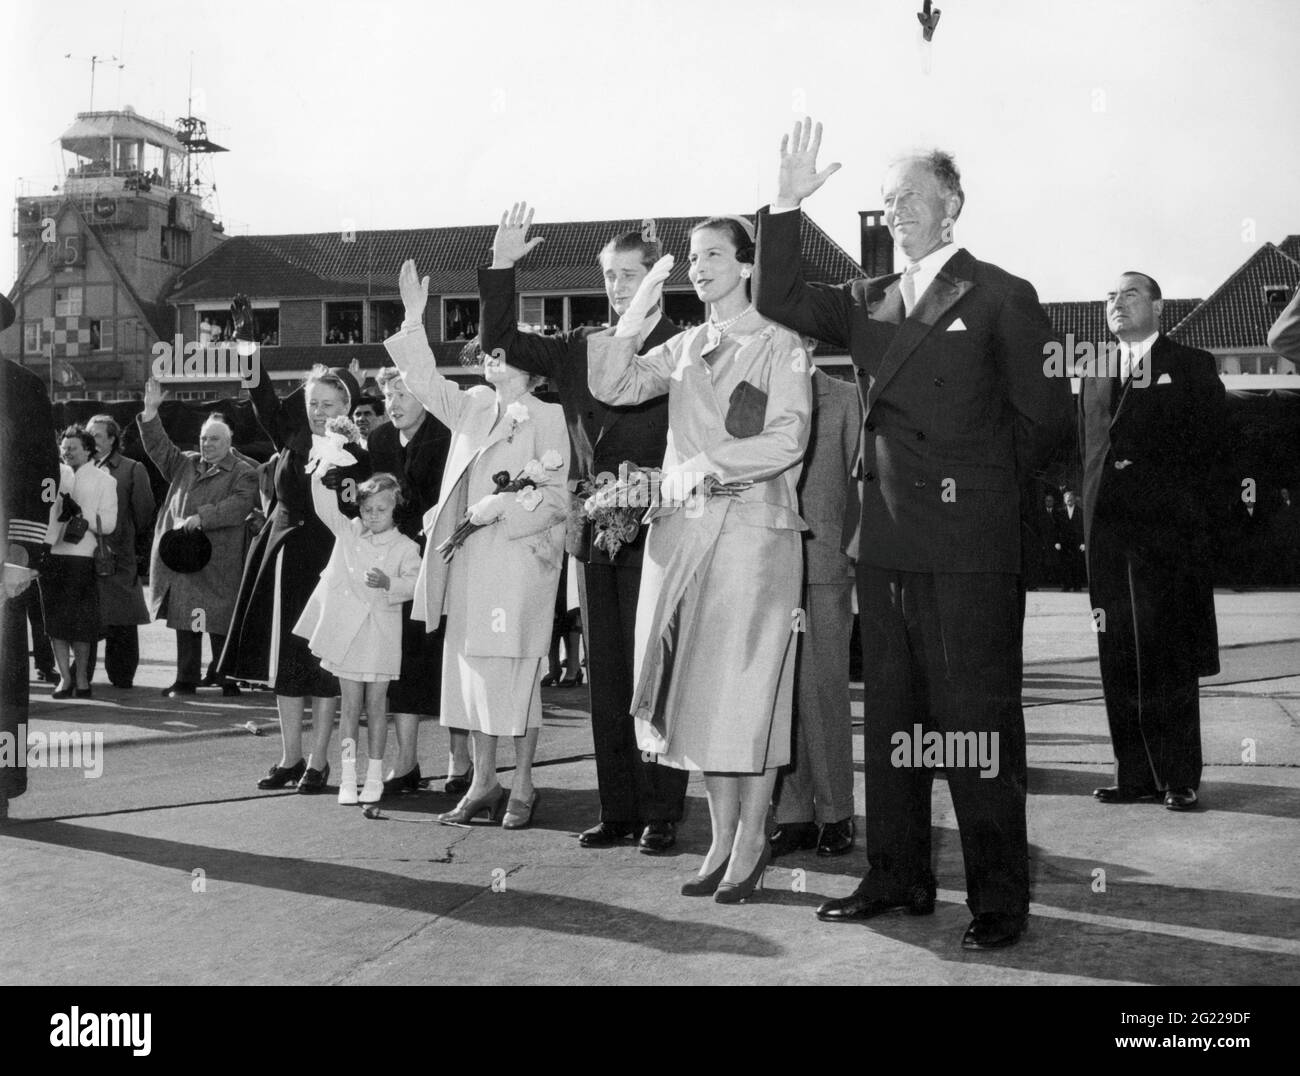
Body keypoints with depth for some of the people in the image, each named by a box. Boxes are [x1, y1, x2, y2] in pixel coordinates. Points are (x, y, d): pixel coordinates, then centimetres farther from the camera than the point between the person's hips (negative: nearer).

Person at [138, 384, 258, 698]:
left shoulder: (242, 473, 0)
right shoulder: (185, 464, 19)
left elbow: (239, 505, -14)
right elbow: (159, 448, 15)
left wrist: (201, 518, -20)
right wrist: (150, 411, 4)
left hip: (217, 559, -5)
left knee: (220, 623, -3)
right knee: (185, 623, 9)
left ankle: (227, 678, 8)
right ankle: (186, 680, 16)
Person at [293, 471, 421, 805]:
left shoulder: (405, 548, -1)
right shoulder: (348, 532, 8)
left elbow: (413, 584, -11)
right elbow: (324, 503, 2)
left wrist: (387, 583, -28)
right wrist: (323, 472, -10)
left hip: (380, 635, -2)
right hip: (345, 629, 2)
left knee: (376, 704, 4)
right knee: (350, 704, 6)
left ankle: (374, 775, 13)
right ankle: (348, 775, 9)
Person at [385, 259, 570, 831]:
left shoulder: (549, 417, -3)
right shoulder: (473, 407, 15)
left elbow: (559, 496, -7)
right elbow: (425, 383, 9)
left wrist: (503, 506, -17)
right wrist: (414, 321, 0)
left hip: (520, 555, -6)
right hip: (469, 559, 6)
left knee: (514, 672, -3)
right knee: (470, 670, 8)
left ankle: (522, 787, 9)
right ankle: (482, 783, 18)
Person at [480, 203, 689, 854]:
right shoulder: (580, 348, 14)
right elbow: (502, 342, 12)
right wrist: (501, 268, 2)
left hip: (655, 530, -6)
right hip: (593, 531, 6)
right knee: (605, 678, 10)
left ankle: (661, 814, 6)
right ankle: (617, 811, 18)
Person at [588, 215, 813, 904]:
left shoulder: (779, 346, 0)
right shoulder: (685, 347, 15)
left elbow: (787, 440, -10)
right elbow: (612, 386, 4)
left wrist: (707, 463, -14)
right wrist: (639, 310, -2)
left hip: (752, 529, -5)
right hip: (681, 529, 5)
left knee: (746, 689, -1)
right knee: (698, 688, 6)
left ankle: (750, 842, 10)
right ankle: (722, 839, 17)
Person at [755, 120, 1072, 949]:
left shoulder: (1001, 298, -1)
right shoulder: (870, 303, 14)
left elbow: (1046, 415, -2)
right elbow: (781, 301, 7)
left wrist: (985, 487, 4)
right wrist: (788, 206, -1)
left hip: (969, 546, -6)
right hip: (887, 544, 6)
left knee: (978, 718, -2)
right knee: (890, 716, 12)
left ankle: (1000, 899, 8)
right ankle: (899, 878, 24)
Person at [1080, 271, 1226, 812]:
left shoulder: (1191, 366, 7)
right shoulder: (1094, 377, 20)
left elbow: (1207, 442, -1)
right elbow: (1090, 453, 17)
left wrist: (1165, 495, -6)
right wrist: (1094, 513, 6)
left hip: (1167, 530, -5)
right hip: (1108, 533, 5)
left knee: (1169, 660, -4)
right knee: (1119, 663, 4)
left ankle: (1178, 778, 2)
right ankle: (1136, 774, 9)